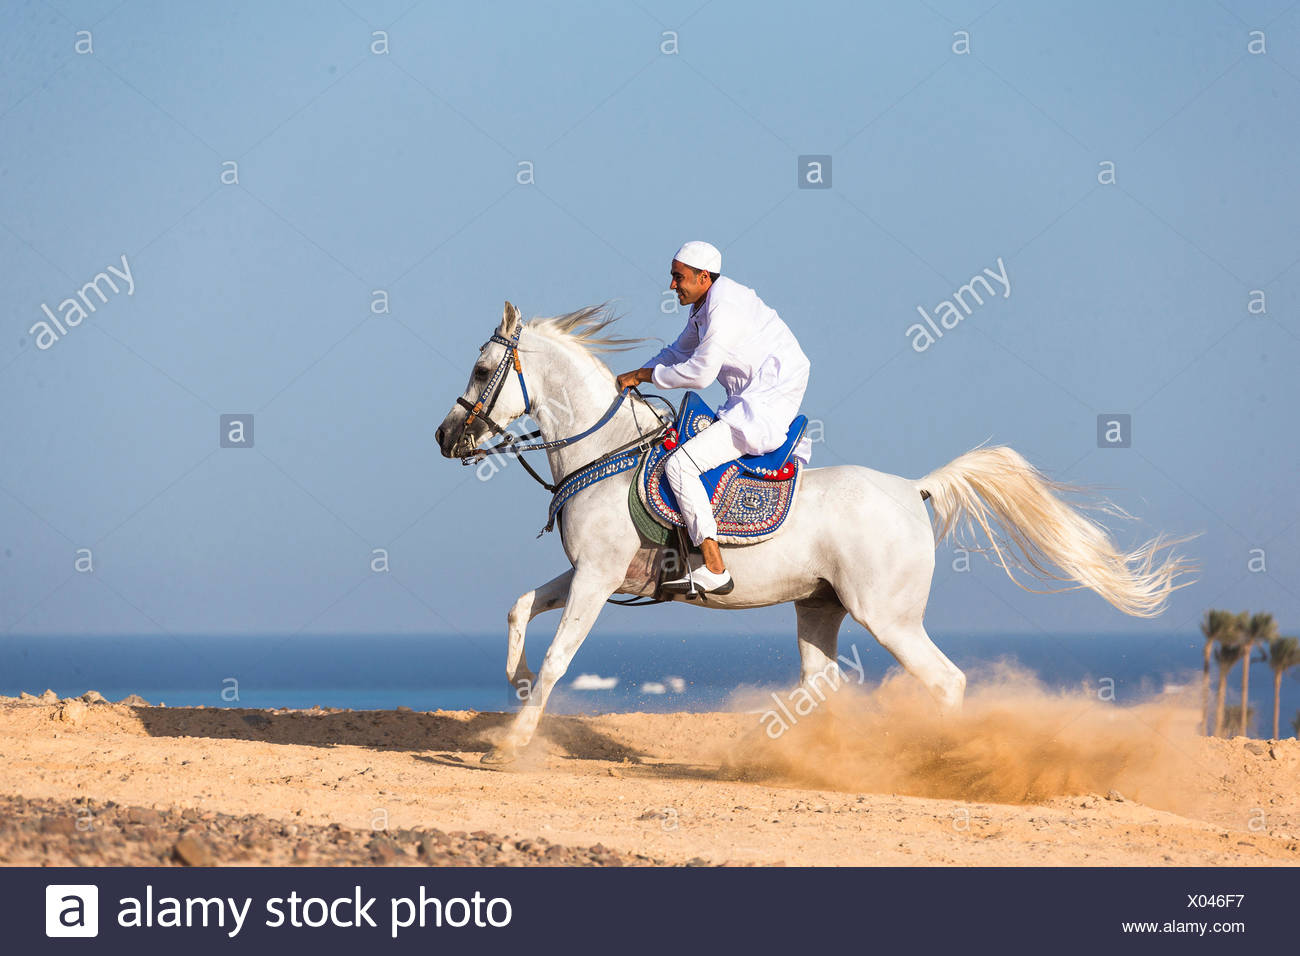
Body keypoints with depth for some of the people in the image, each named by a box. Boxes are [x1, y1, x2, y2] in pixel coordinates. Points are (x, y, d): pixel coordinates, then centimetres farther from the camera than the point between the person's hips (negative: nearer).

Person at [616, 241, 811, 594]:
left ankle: (715, 571, -24)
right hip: (751, 400, 11)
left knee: (680, 464, -20)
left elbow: (700, 372, -22)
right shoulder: (706, 305, 15)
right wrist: (633, 379, 15)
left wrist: (648, 375, -9)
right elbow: (679, 353, 27)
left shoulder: (725, 308, -18)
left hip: (766, 404, -11)